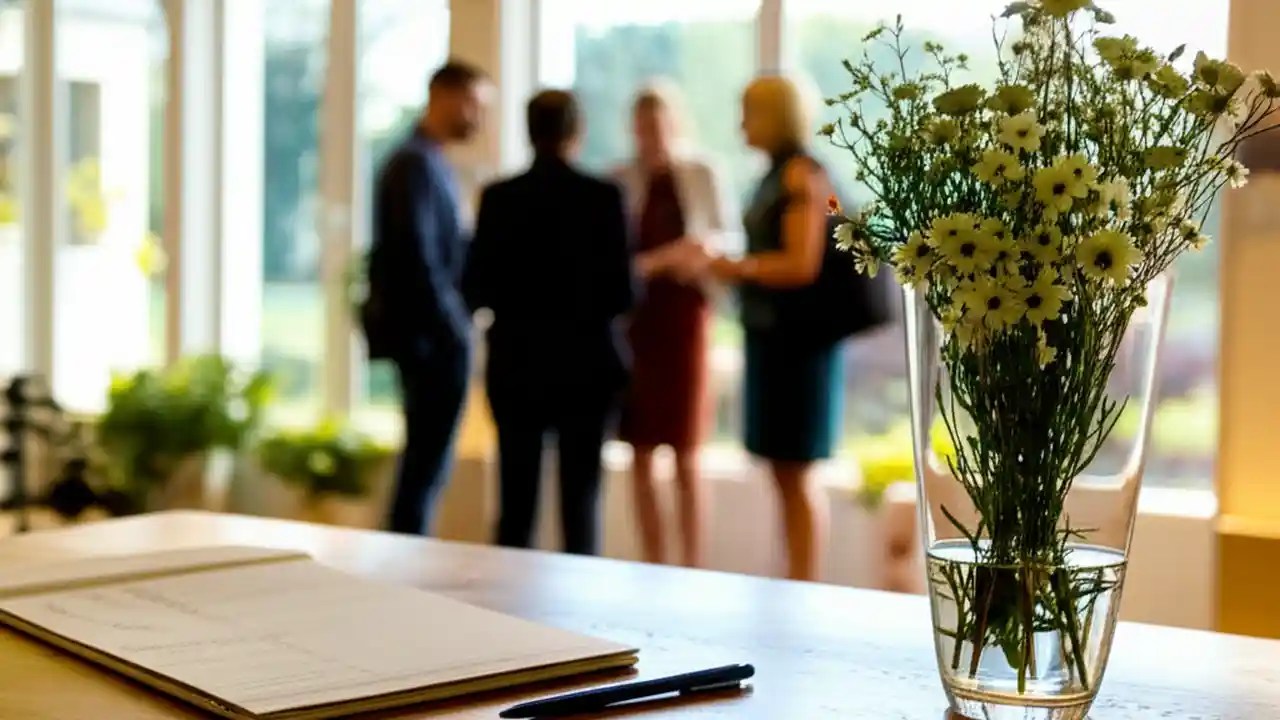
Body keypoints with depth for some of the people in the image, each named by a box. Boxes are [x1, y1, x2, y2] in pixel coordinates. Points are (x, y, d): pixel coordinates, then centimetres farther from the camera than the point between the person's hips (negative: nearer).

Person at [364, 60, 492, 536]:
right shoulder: (417, 164, -13)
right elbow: (418, 257, -20)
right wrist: (454, 329, -18)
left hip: (430, 336, 10)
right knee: (428, 461, -5)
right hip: (432, 336, -10)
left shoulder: (429, 162, 17)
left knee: (425, 461, 14)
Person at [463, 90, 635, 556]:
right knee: (580, 499, 6)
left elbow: (476, 290, -3)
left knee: (516, 502, 8)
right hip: (585, 365, -1)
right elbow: (623, 293, -11)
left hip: (516, 365, 2)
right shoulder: (603, 196, -8)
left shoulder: (498, 198, -3)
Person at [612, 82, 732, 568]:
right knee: (640, 452, 4)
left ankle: (692, 567, 9)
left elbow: (719, 241, 4)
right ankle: (652, 567, 13)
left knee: (685, 455, 2)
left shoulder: (701, 176, 1)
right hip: (633, 314, 1)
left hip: (684, 309, -1)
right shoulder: (620, 181, 2)